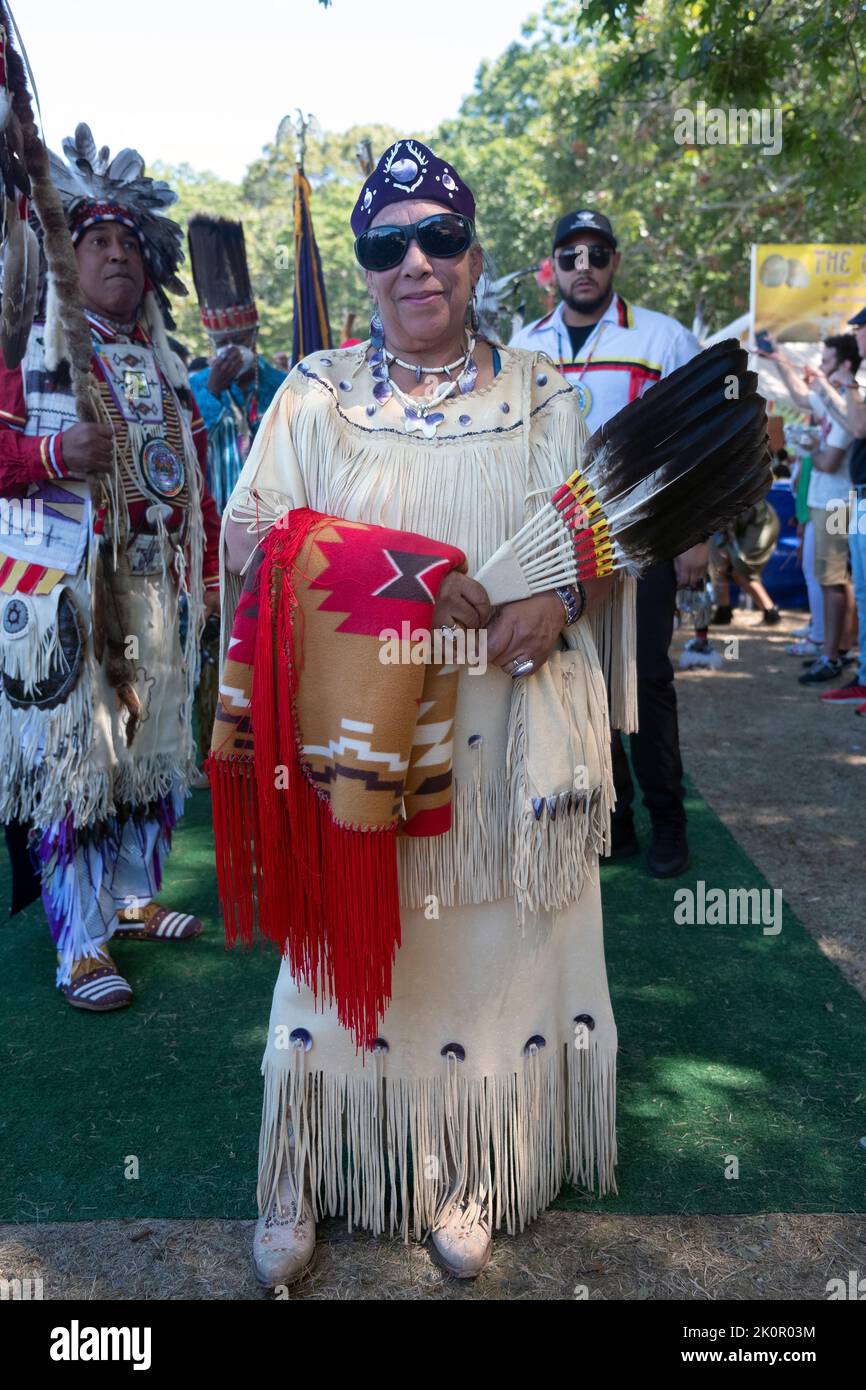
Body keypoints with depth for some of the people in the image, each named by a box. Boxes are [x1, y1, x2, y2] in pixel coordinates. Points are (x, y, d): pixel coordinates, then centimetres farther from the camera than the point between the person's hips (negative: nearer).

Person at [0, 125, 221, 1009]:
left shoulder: (163, 365, 17)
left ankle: (133, 898, 27)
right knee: (72, 754, -4)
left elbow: (195, 478, 18)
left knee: (153, 744, 10)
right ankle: (79, 946, 5)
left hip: (156, 586, 6)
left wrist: (208, 573, 14)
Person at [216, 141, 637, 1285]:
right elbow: (249, 532, -2)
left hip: (506, 733, 2)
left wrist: (562, 602, -15)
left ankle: (466, 1183, 32)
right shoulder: (317, 393, 5)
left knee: (490, 946, 9)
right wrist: (390, 580, -19)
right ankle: (302, 1184, 29)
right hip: (356, 731, -1)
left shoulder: (541, 394, 8)